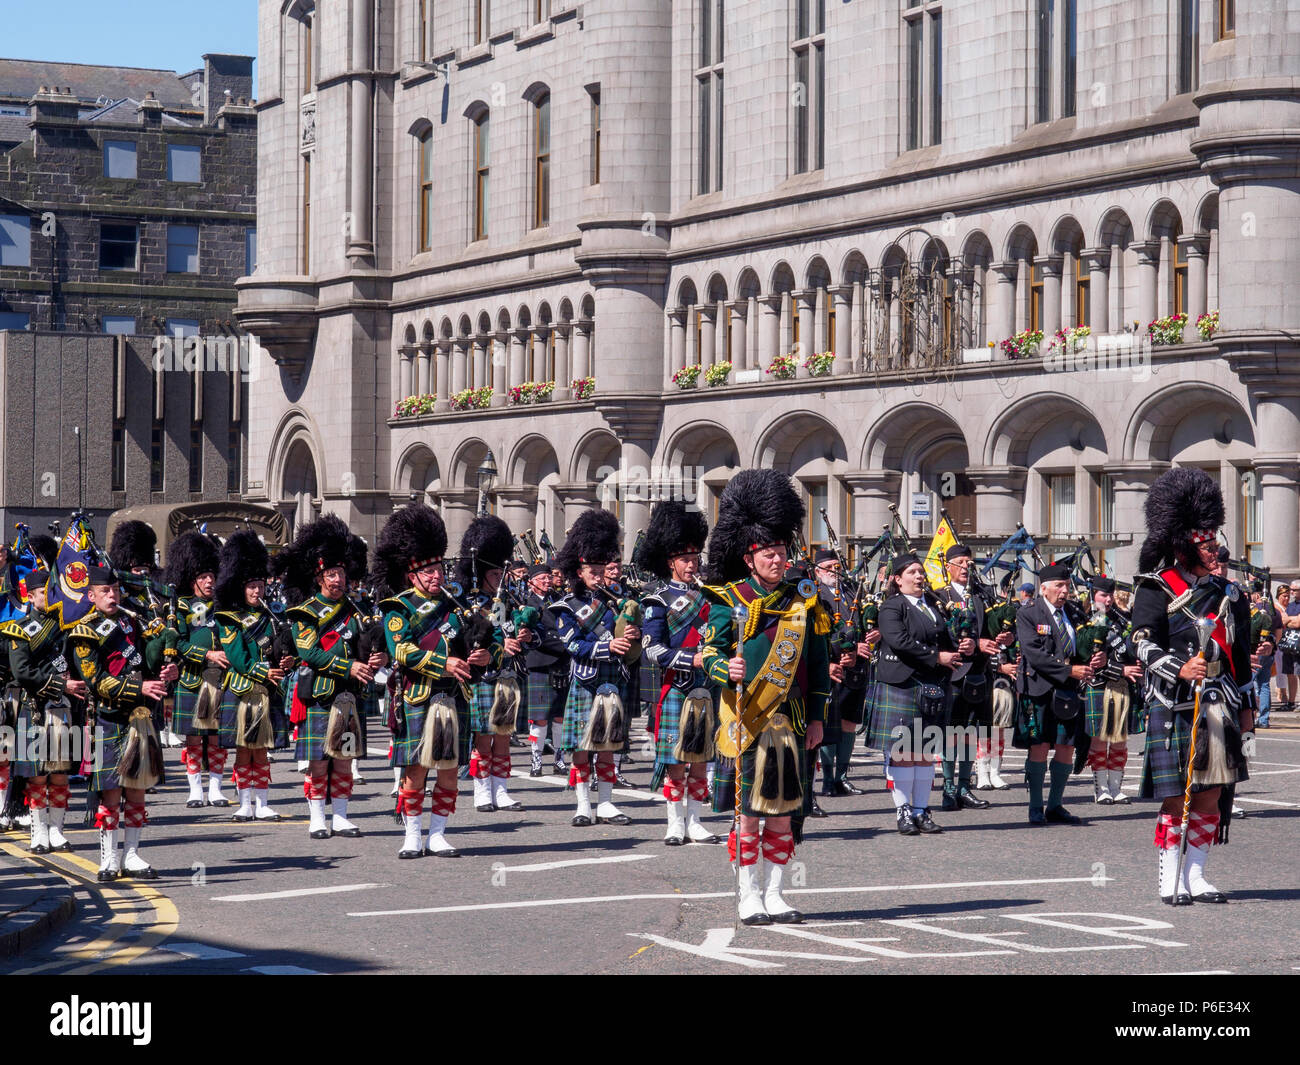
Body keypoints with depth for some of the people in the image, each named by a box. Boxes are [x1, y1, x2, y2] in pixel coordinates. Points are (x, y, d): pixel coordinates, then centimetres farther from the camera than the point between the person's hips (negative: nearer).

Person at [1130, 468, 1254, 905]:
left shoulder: (1225, 593, 16)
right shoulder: (1156, 589, -2)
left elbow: (1240, 656, 20)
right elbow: (1144, 645, -14)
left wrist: (1246, 706, 17)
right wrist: (1181, 670, -30)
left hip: (1220, 706, 6)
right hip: (1175, 706, -6)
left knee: (1212, 795, 7)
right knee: (1176, 798, -3)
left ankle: (1195, 876, 15)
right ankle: (1170, 881, 4)